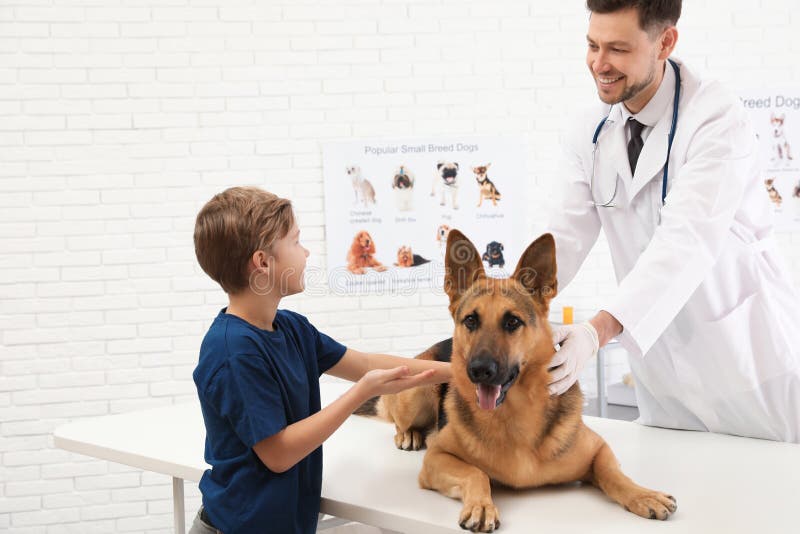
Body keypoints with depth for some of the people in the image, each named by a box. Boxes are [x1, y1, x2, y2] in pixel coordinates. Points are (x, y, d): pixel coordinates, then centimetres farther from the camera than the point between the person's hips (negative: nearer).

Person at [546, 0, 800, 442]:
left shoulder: (717, 119, -20)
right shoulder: (589, 132, 0)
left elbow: (687, 242, -31)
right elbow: (567, 237, -3)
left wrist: (597, 331, -43)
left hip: (752, 358, -5)